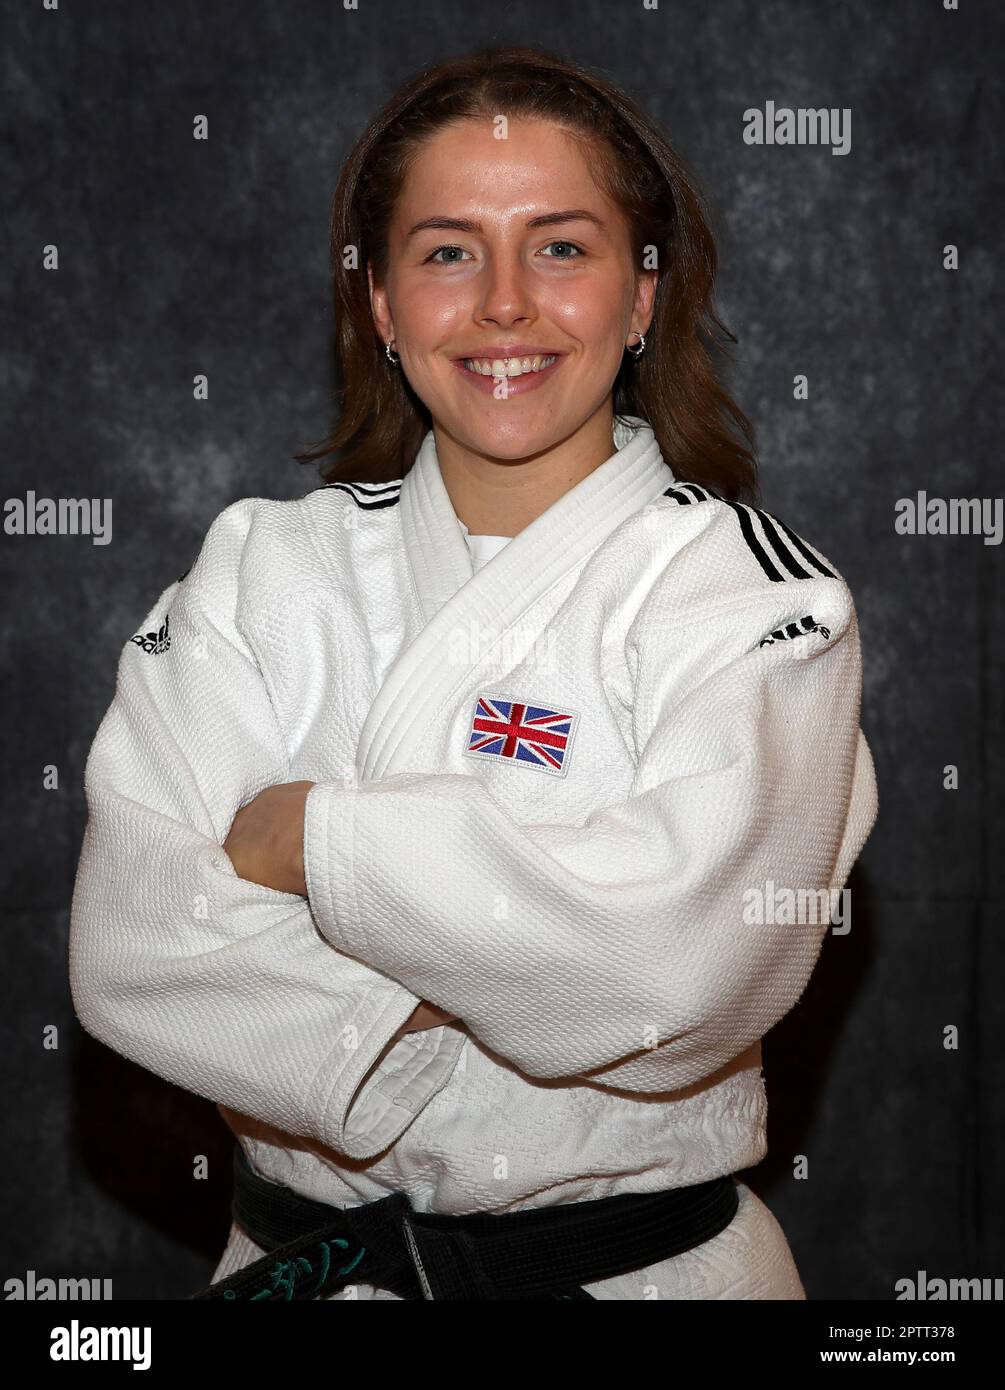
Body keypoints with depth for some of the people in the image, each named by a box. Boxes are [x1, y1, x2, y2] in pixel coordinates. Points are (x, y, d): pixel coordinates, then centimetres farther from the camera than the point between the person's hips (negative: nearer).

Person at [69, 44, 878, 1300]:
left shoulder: (744, 587, -9)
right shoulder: (264, 568, -1)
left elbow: (691, 950, -25)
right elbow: (129, 943, -11)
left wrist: (314, 840, -18)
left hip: (640, 1268, -2)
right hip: (303, 1255, 2)